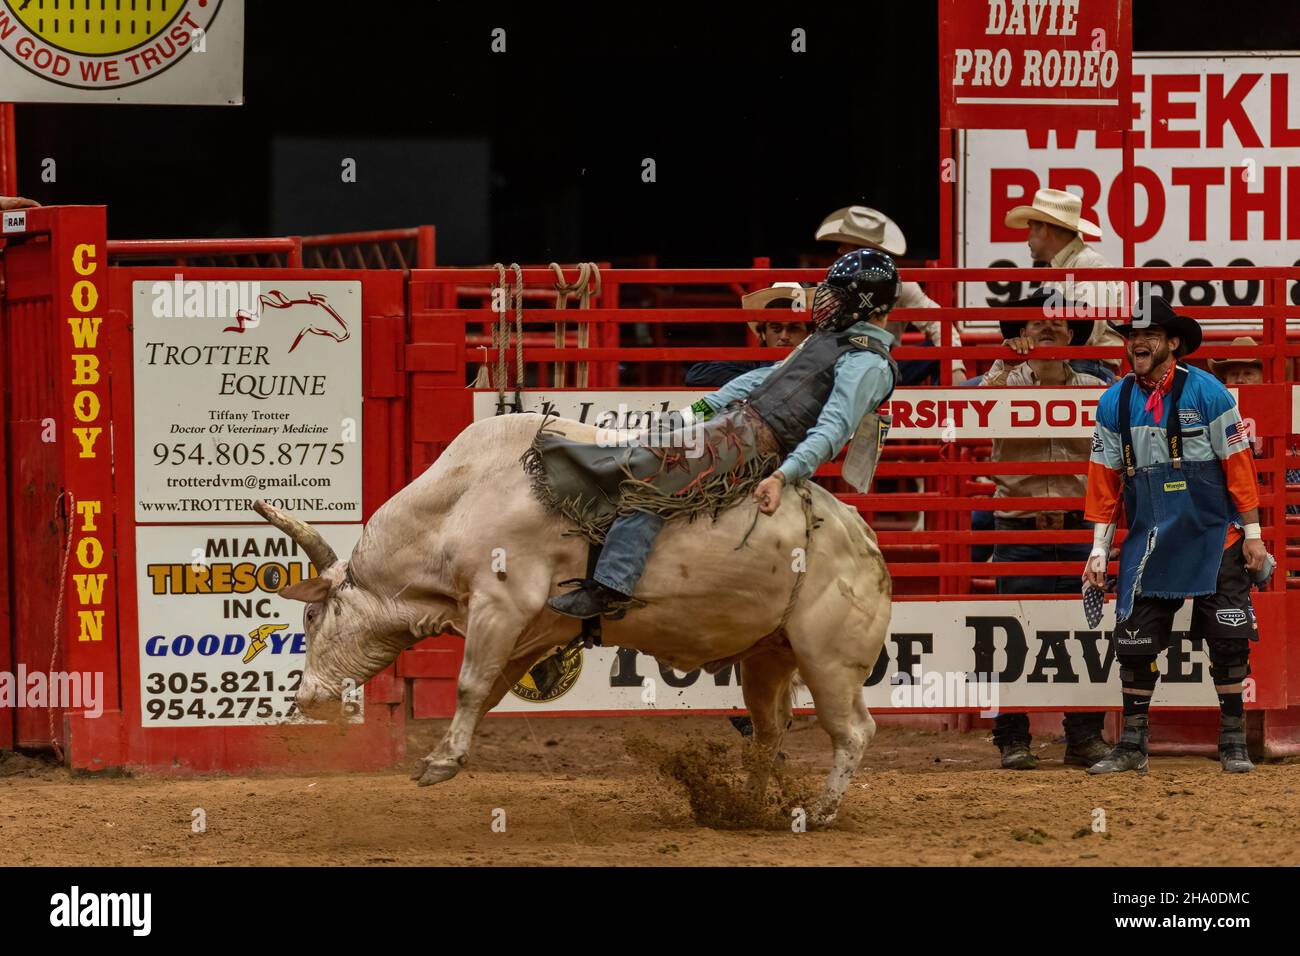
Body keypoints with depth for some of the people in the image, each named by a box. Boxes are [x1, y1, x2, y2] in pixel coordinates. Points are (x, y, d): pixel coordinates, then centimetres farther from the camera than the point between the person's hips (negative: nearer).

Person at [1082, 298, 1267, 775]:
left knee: (1229, 641, -2)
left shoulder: (1207, 393, -7)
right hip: (1147, 545, 3)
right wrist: (1100, 548, 7)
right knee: (1134, 641, 0)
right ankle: (1132, 745, 9)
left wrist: (1252, 533, -6)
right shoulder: (1114, 404, 3)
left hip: (1213, 539, -3)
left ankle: (1233, 742, 9)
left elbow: (1237, 463, -5)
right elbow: (1104, 479, 9)